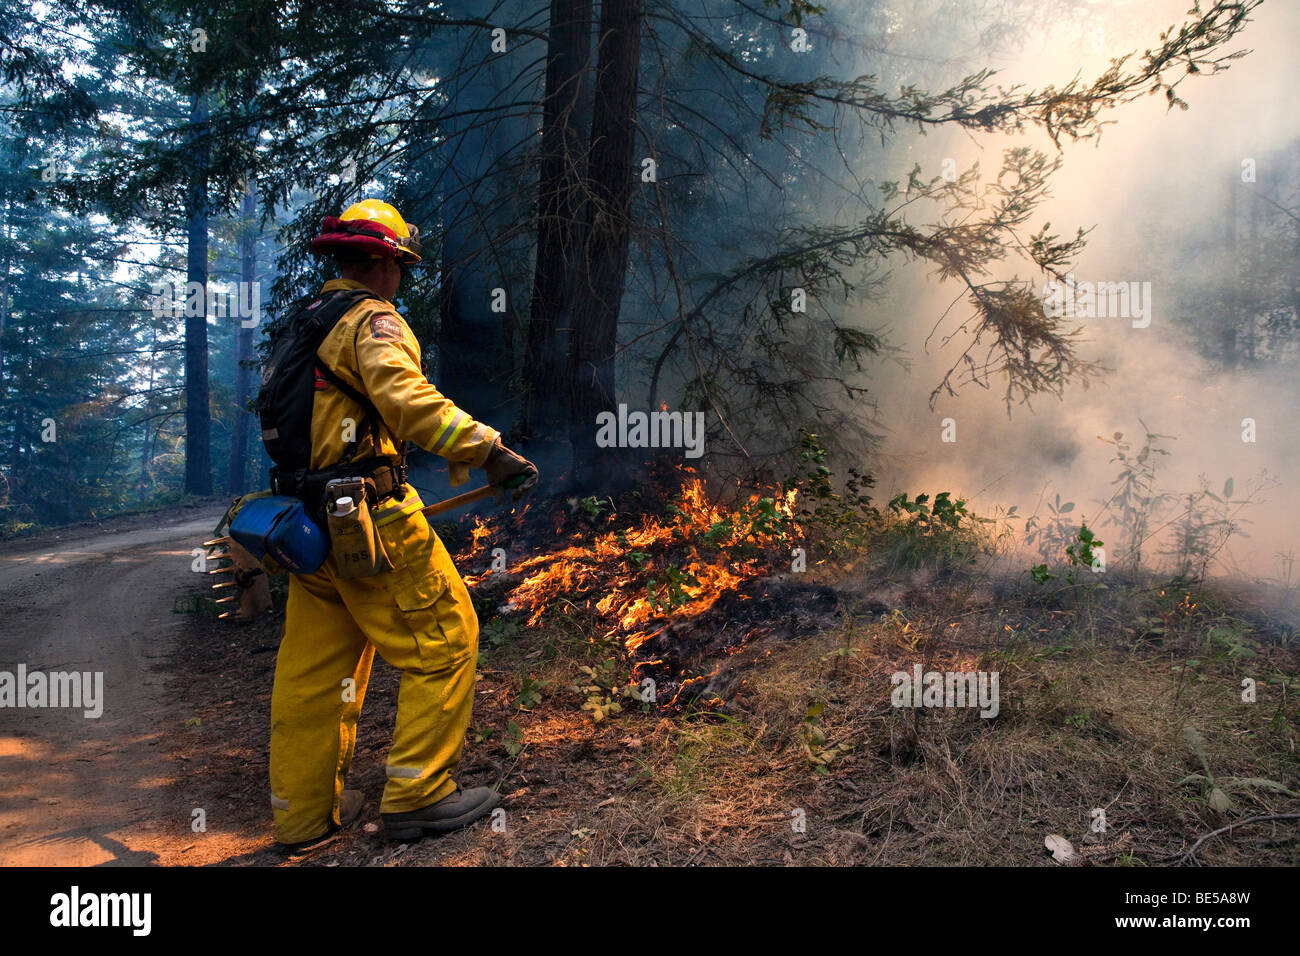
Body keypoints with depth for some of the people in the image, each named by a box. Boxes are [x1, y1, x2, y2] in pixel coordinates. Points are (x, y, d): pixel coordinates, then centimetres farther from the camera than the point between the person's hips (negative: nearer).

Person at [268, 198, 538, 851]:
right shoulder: (373, 321, -9)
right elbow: (407, 400, -28)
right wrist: (489, 452, -32)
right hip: (370, 522, -9)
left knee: (313, 667, 14)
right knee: (443, 642, 2)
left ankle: (305, 813, 24)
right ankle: (417, 796, 6)